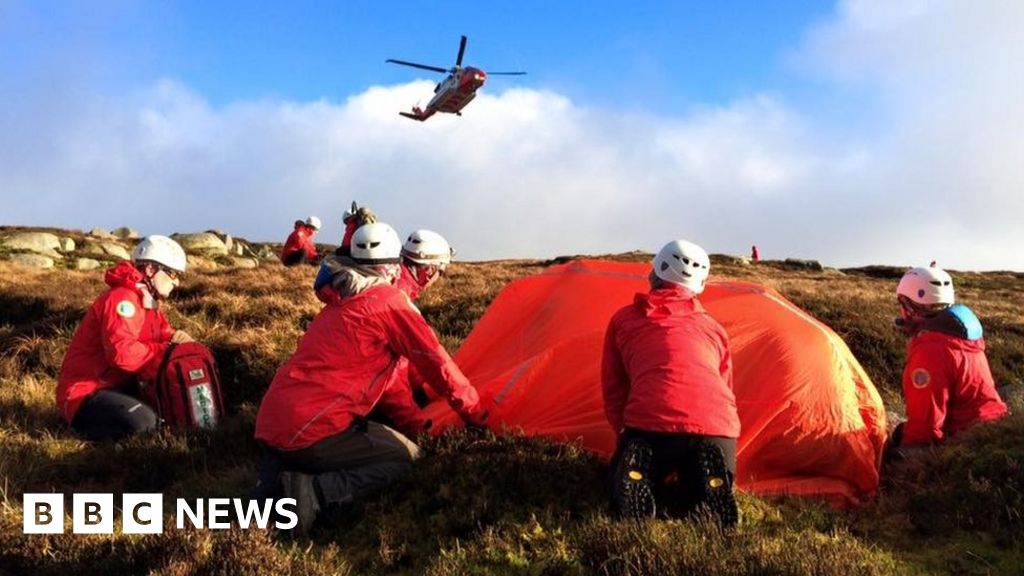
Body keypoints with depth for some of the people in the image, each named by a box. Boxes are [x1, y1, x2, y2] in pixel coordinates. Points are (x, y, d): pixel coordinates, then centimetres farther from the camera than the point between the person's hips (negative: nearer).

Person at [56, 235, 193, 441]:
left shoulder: (147, 300, 12)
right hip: (85, 394, -10)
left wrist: (176, 338, -10)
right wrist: (165, 351, -19)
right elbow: (122, 353, -33)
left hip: (118, 386, 10)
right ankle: (85, 424, -8)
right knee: (142, 421, -33)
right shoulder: (122, 298, -20)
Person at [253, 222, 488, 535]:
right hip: (308, 429, -8)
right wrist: (477, 413, 11)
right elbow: (436, 363, -1)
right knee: (407, 456, 6)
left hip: (272, 423, 8)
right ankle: (317, 491, -13)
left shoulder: (341, 301, 20)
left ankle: (284, 464, 7)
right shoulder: (390, 301, -6)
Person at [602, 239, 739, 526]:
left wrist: (625, 434, 32)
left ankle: (640, 489, -11)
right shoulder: (715, 329, 25)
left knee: (626, 497, 26)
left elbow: (613, 391, 22)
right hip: (717, 427, 2)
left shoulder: (623, 319, 20)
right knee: (712, 497, 27)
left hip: (649, 423, -1)